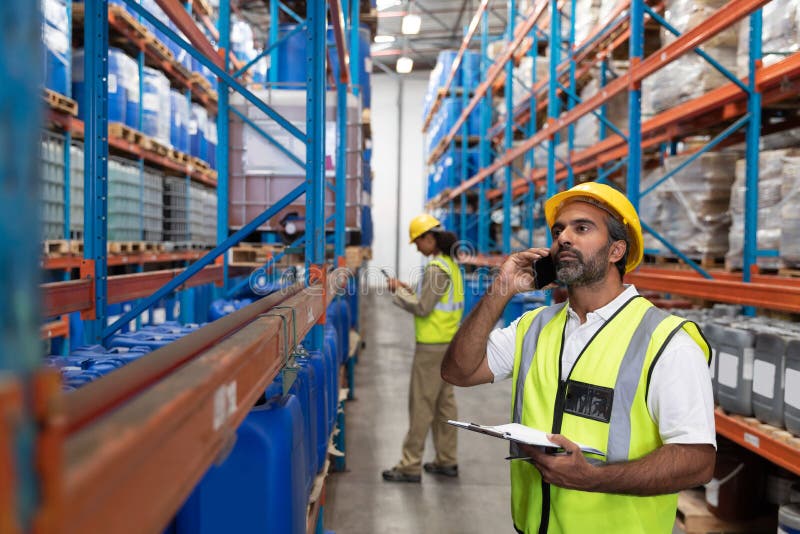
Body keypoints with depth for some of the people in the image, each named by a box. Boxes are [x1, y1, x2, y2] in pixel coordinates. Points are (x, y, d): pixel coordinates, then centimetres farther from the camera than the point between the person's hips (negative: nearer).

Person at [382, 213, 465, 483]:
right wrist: (408, 289, 11)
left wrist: (399, 292, -6)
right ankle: (447, 461, 22)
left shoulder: (436, 268, -18)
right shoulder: (451, 264, 12)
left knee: (421, 405, -3)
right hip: (448, 342, 10)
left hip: (432, 346, -10)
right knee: (445, 402, 14)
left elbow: (422, 308, -18)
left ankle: (410, 466, 3)